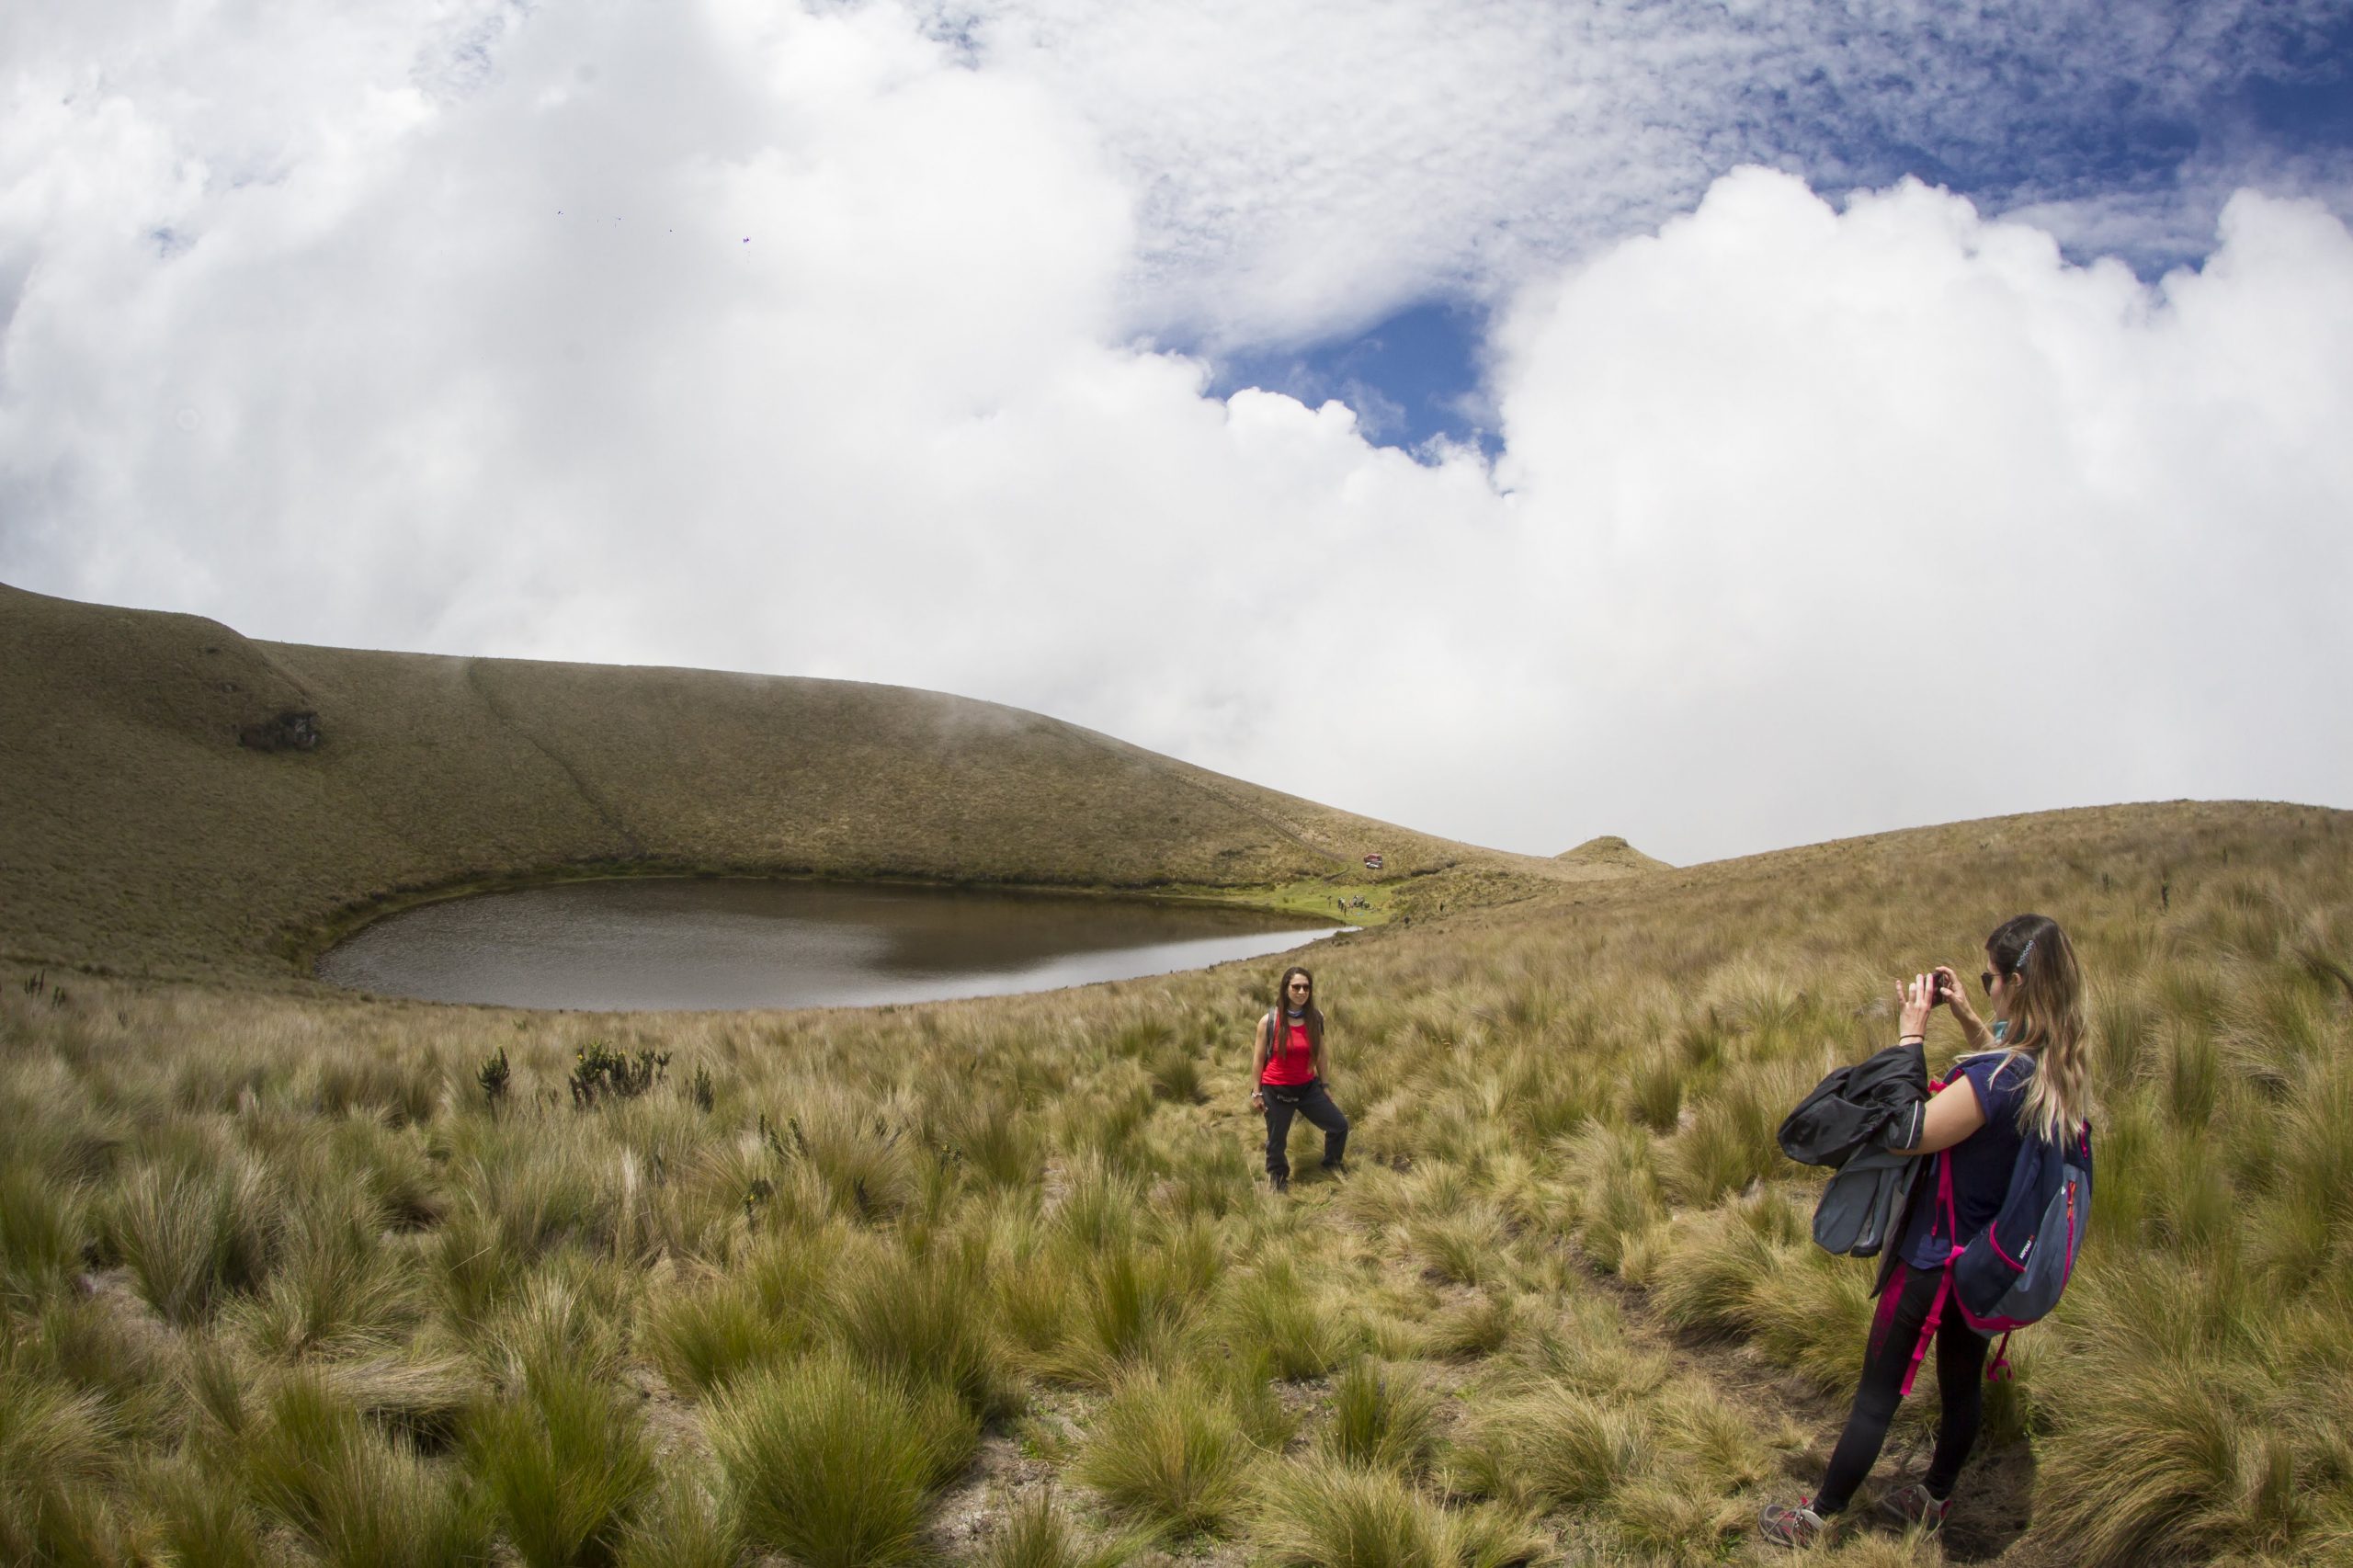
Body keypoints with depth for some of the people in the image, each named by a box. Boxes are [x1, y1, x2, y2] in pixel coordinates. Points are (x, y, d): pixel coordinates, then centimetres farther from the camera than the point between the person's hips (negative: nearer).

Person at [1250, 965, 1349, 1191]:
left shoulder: (1316, 1017, -6)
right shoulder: (1269, 1021, -16)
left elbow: (1320, 1053, 7)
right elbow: (1258, 1058, -7)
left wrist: (1324, 1084, 12)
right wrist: (1256, 1092, -5)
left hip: (1307, 1087, 4)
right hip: (1276, 1091, -3)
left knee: (1340, 1125, 9)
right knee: (1277, 1140, 12)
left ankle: (1332, 1164, 37)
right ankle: (1278, 1179, 39)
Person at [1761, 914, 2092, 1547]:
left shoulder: (1996, 1078, -33)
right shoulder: (2063, 1069, -7)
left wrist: (1911, 1034, -24)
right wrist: (1966, 1017, 6)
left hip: (1935, 1259, -7)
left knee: (1878, 1393, 6)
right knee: (1964, 1379, 23)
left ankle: (1817, 1517, 20)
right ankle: (1935, 1497, 42)